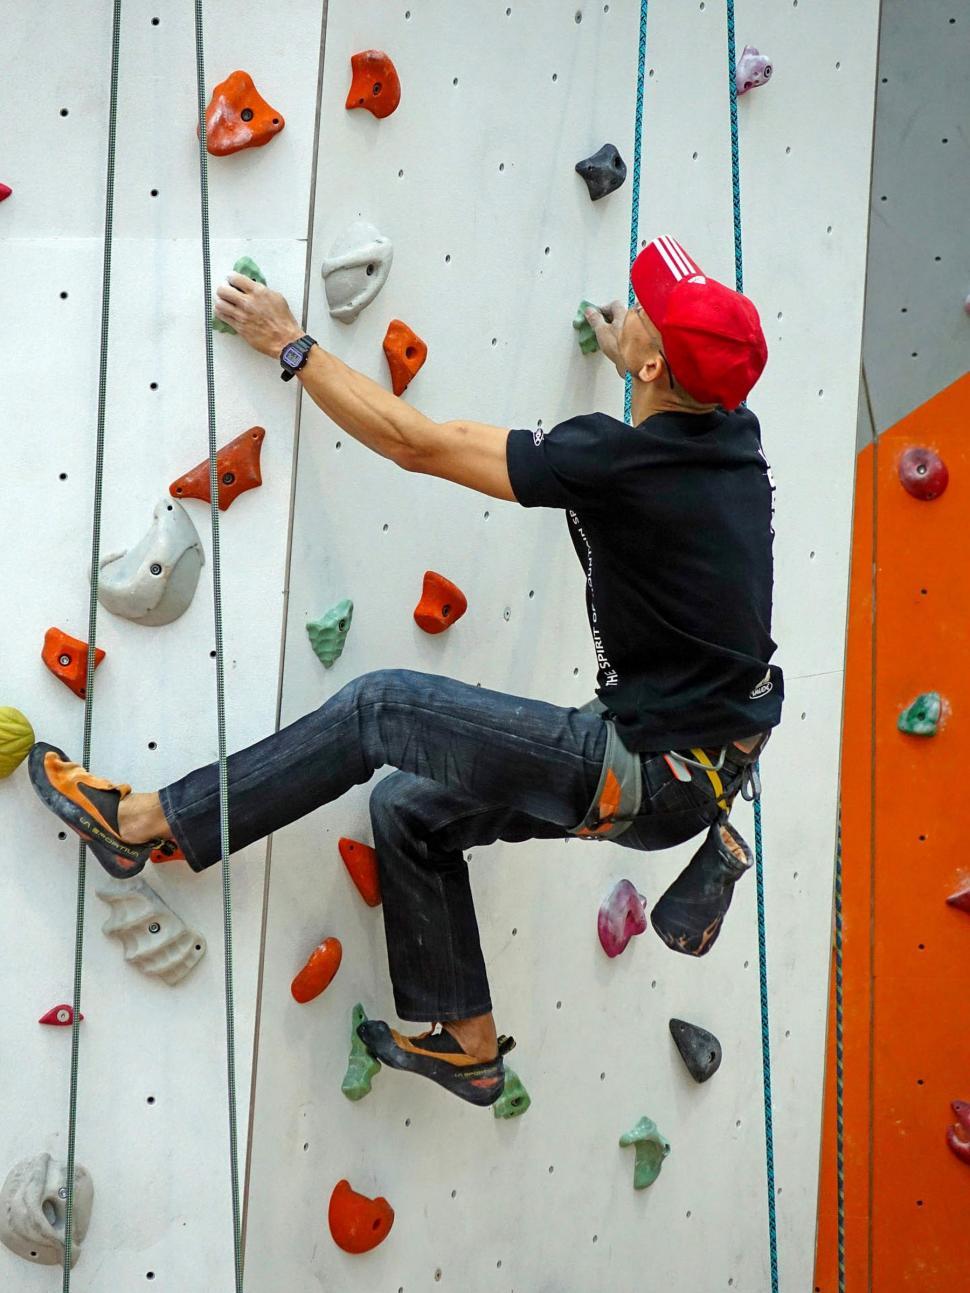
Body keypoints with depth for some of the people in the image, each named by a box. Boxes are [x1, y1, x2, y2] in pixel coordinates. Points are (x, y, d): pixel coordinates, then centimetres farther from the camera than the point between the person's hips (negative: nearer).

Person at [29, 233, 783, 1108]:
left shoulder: (621, 461, -22)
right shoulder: (734, 440, 0)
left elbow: (413, 443, -15)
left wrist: (290, 344, -5)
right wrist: (623, 355, 43)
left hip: (652, 777, -8)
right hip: (701, 775, 8)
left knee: (380, 708, -6)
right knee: (408, 809, 17)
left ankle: (143, 823, 0)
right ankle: (469, 1046, 28)